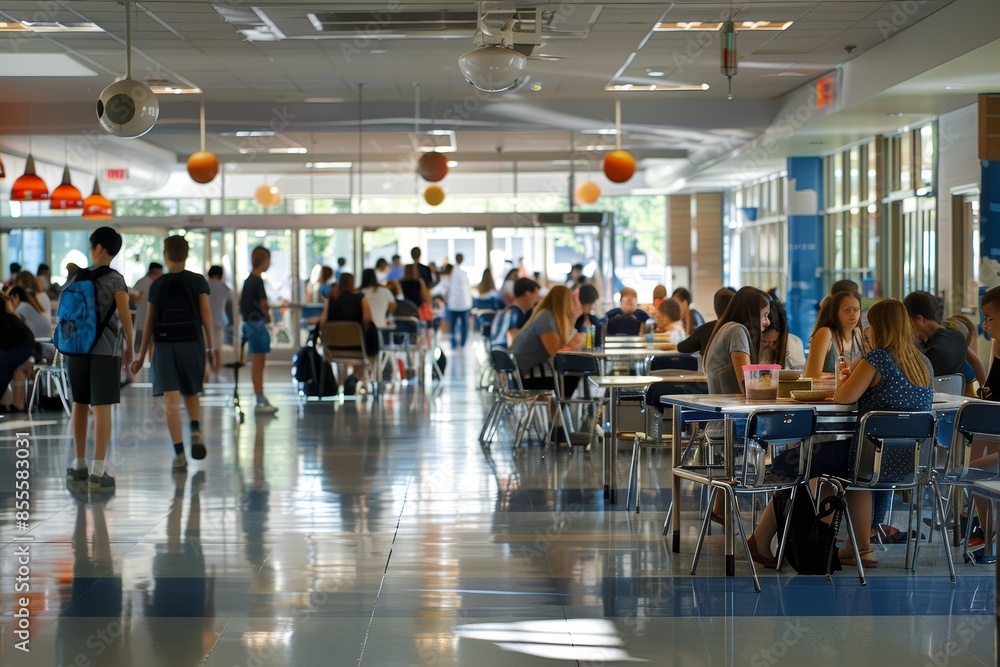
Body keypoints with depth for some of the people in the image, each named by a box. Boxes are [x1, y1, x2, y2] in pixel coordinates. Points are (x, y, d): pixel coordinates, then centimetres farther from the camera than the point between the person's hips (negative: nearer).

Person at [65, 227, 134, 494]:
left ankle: (79, 467, 19)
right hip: (105, 349, -4)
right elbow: (124, 315, -12)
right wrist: (129, 345, 0)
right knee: (101, 407, -5)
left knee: (80, 404, 13)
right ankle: (98, 472, -10)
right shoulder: (114, 278, -5)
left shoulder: (77, 277, 8)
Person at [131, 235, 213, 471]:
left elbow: (149, 322, 5)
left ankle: (179, 454, -9)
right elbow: (206, 317, -4)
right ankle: (196, 431, -5)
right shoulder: (198, 282, 0)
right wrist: (211, 346, 5)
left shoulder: (157, 285, 3)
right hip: (192, 343, 0)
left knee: (171, 401, -3)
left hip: (165, 345, 0)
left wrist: (141, 355, 11)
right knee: (191, 393, 20)